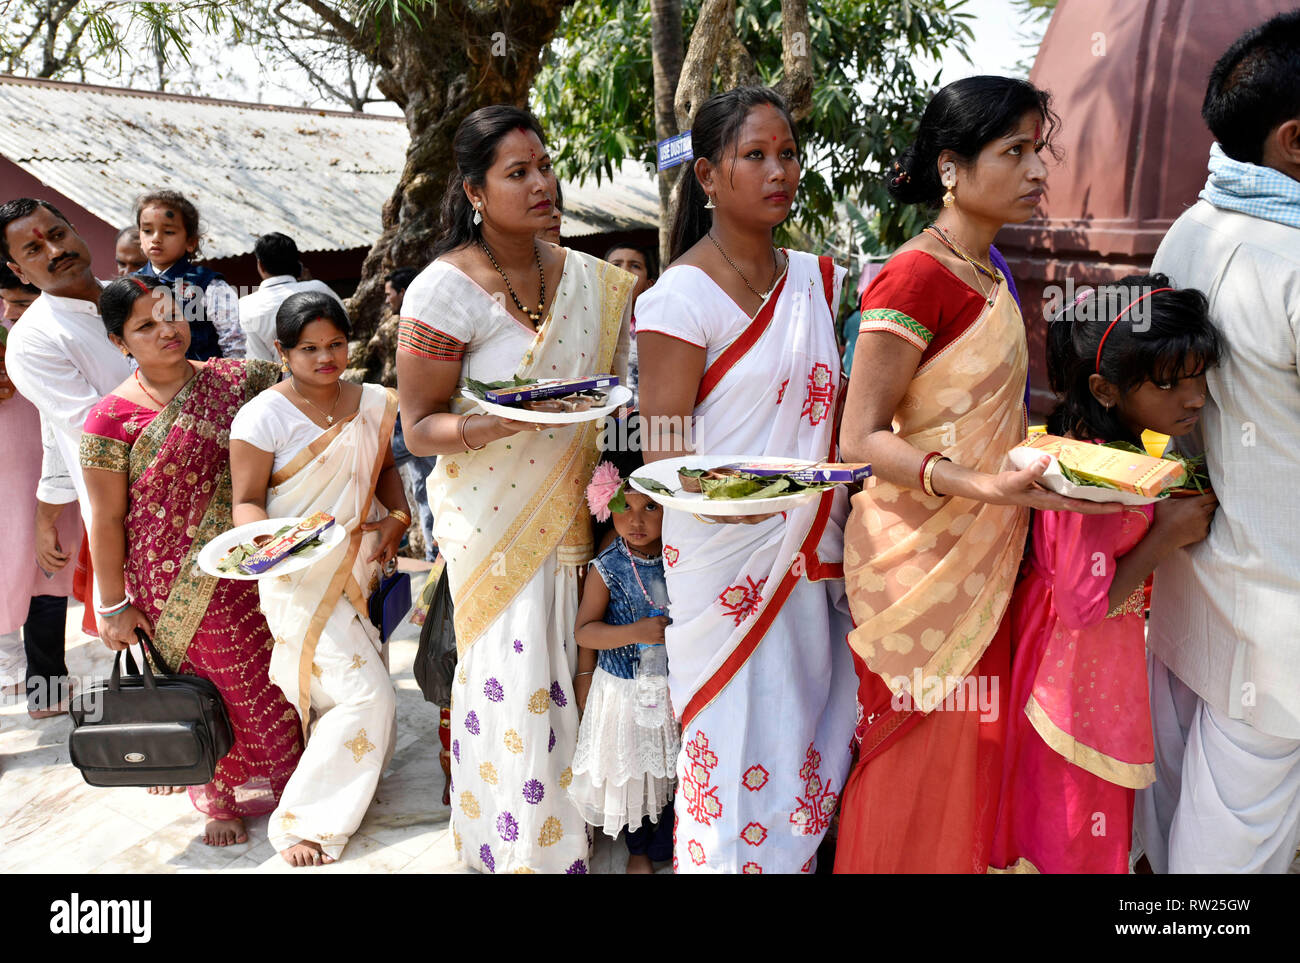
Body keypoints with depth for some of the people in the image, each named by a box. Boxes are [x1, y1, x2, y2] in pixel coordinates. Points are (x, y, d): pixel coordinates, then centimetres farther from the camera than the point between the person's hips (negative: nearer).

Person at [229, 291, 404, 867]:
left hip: (361, 570, 6)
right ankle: (302, 821, 5)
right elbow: (247, 501, -10)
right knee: (366, 696, -11)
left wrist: (397, 517, 0)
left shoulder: (372, 403, 5)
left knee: (367, 697, 12)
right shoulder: (264, 416, -12)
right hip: (301, 579, -6)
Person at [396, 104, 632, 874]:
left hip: (570, 507, 5)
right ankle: (521, 846, 18)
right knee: (517, 681, -2)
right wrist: (496, 422, -27)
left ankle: (572, 825, 31)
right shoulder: (445, 289, -10)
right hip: (494, 515, -4)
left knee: (567, 672, 11)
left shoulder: (590, 280, 5)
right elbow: (419, 429, -9)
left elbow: (617, 388, 18)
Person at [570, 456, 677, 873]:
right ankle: (637, 848, 37)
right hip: (623, 690, -2)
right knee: (629, 772, 11)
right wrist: (636, 632, -26)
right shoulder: (606, 569, -13)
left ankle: (664, 847, 38)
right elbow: (584, 632, -15)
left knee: (673, 769, 13)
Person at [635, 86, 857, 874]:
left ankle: (795, 858, 33)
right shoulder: (681, 294, -9)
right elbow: (663, 451, -12)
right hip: (727, 553, -6)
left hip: (813, 555, 6)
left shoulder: (820, 280, 10)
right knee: (740, 741, 1)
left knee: (815, 739, 13)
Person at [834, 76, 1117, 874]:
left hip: (984, 559, 8)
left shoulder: (989, 272, 11)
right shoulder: (916, 277, -16)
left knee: (974, 755, 16)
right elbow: (861, 439, -20)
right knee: (921, 766, 4)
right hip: (923, 559, -8)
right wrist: (985, 487, -30)